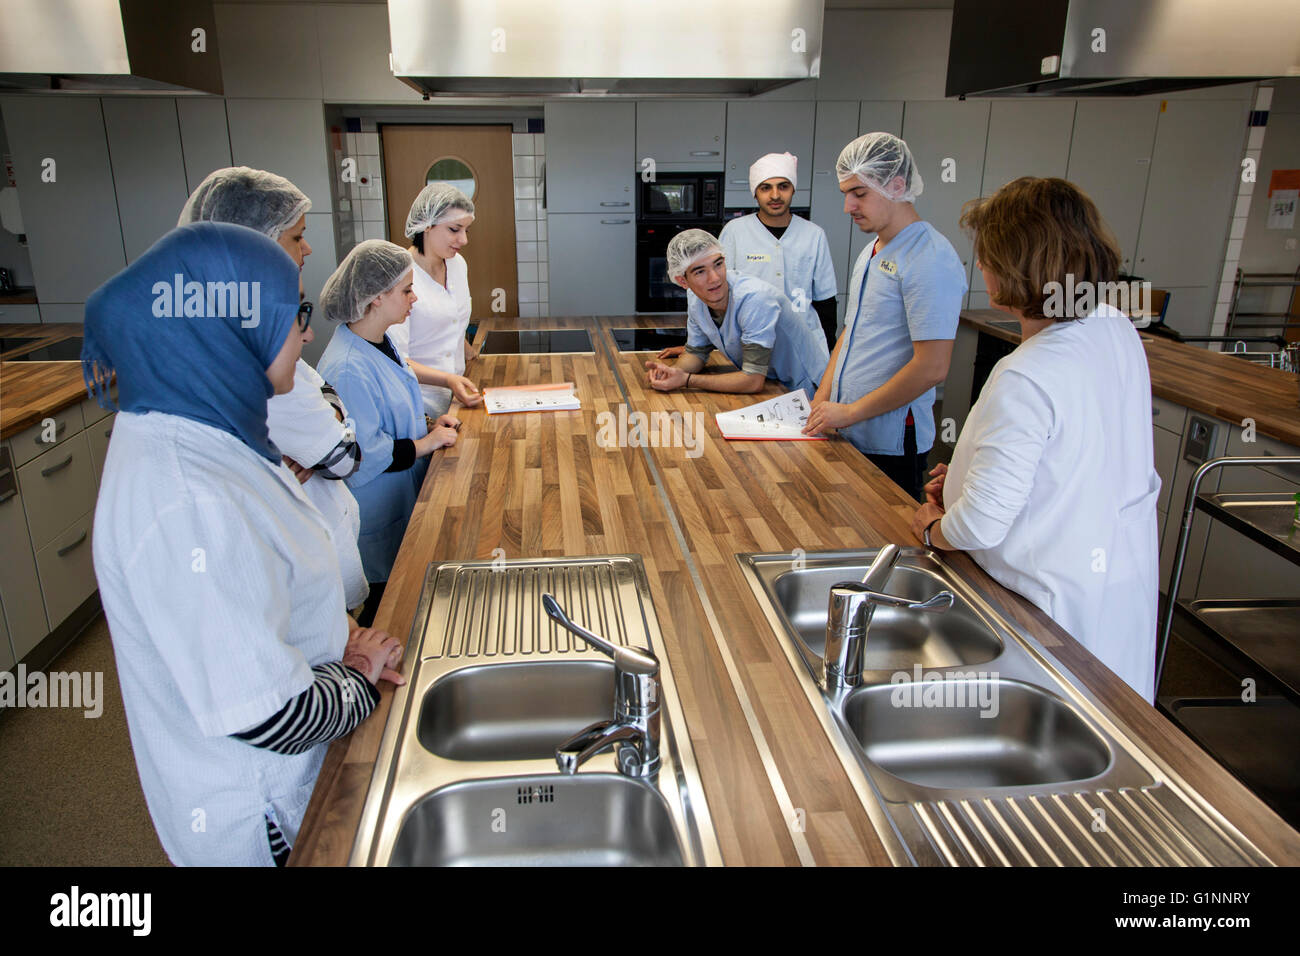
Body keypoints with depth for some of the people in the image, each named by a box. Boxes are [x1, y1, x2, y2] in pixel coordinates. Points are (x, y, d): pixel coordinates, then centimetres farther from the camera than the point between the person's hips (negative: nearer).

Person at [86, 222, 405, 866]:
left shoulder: (188, 439, -3)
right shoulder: (187, 507, -35)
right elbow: (269, 717, -33)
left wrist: (337, 638, -4)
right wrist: (358, 678, -14)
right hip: (258, 815, -8)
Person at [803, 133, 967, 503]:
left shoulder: (930, 258, -16)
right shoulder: (871, 253, 13)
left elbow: (932, 367, -22)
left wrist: (850, 412, -16)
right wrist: (821, 402, 9)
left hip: (890, 443, -8)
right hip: (848, 434, 8)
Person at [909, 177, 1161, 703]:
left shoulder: (1024, 381, -32)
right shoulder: (1119, 331, -4)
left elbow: (980, 526, -27)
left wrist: (931, 527, -4)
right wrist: (970, 475, 8)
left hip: (1055, 598, -8)